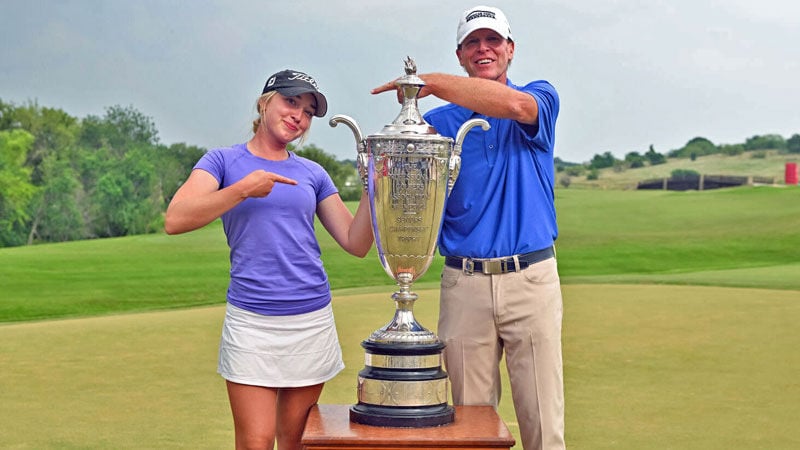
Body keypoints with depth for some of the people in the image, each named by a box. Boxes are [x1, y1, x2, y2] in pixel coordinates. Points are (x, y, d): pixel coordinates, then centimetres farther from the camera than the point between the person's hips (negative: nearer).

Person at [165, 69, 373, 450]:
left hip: (312, 320, 3)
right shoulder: (224, 161, 3)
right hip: (252, 321, -3)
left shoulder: (312, 174, 12)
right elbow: (175, 221, -13)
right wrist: (244, 189, -16)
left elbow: (356, 243, 8)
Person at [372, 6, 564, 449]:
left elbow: (513, 104, -19)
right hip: (464, 284, 1)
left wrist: (431, 81, -20)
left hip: (531, 279, -1)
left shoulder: (540, 98, 6)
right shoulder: (437, 123, 9)